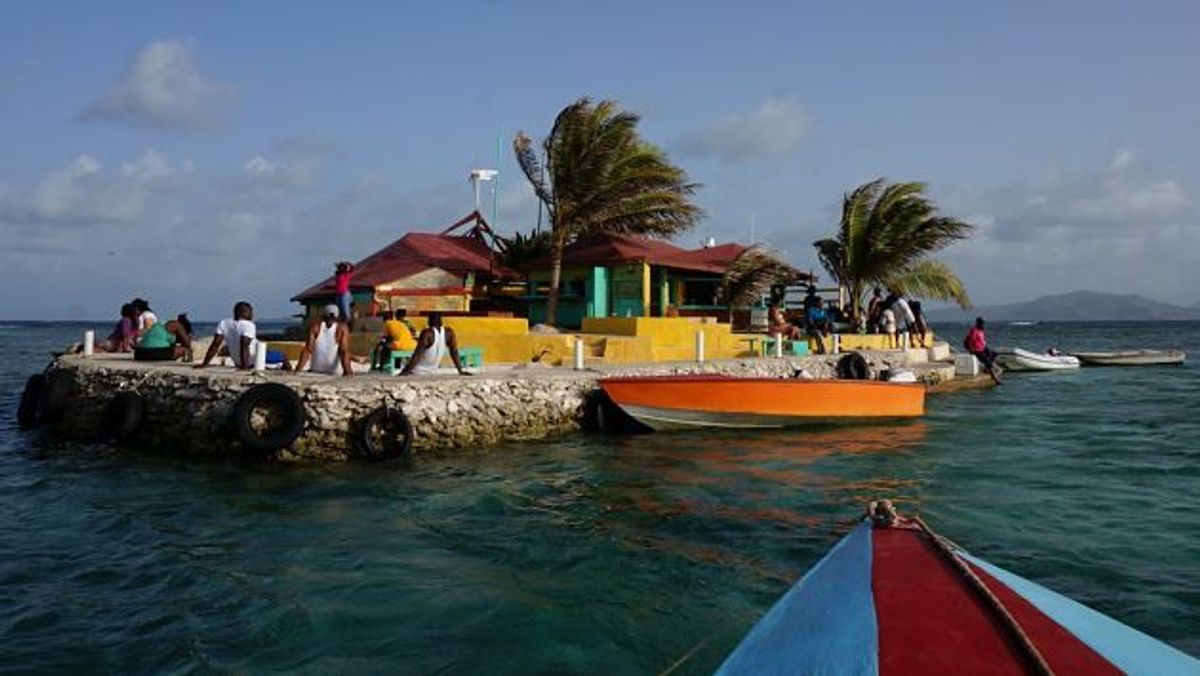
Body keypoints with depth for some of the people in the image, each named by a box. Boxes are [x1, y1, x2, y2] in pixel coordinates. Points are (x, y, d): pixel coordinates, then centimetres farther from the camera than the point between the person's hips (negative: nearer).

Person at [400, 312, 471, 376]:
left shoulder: (427, 333, -20)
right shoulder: (449, 332, -7)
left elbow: (418, 353, -25)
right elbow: (454, 352, -4)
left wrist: (407, 371, -26)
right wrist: (460, 371, -1)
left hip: (417, 371, -6)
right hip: (431, 371, 6)